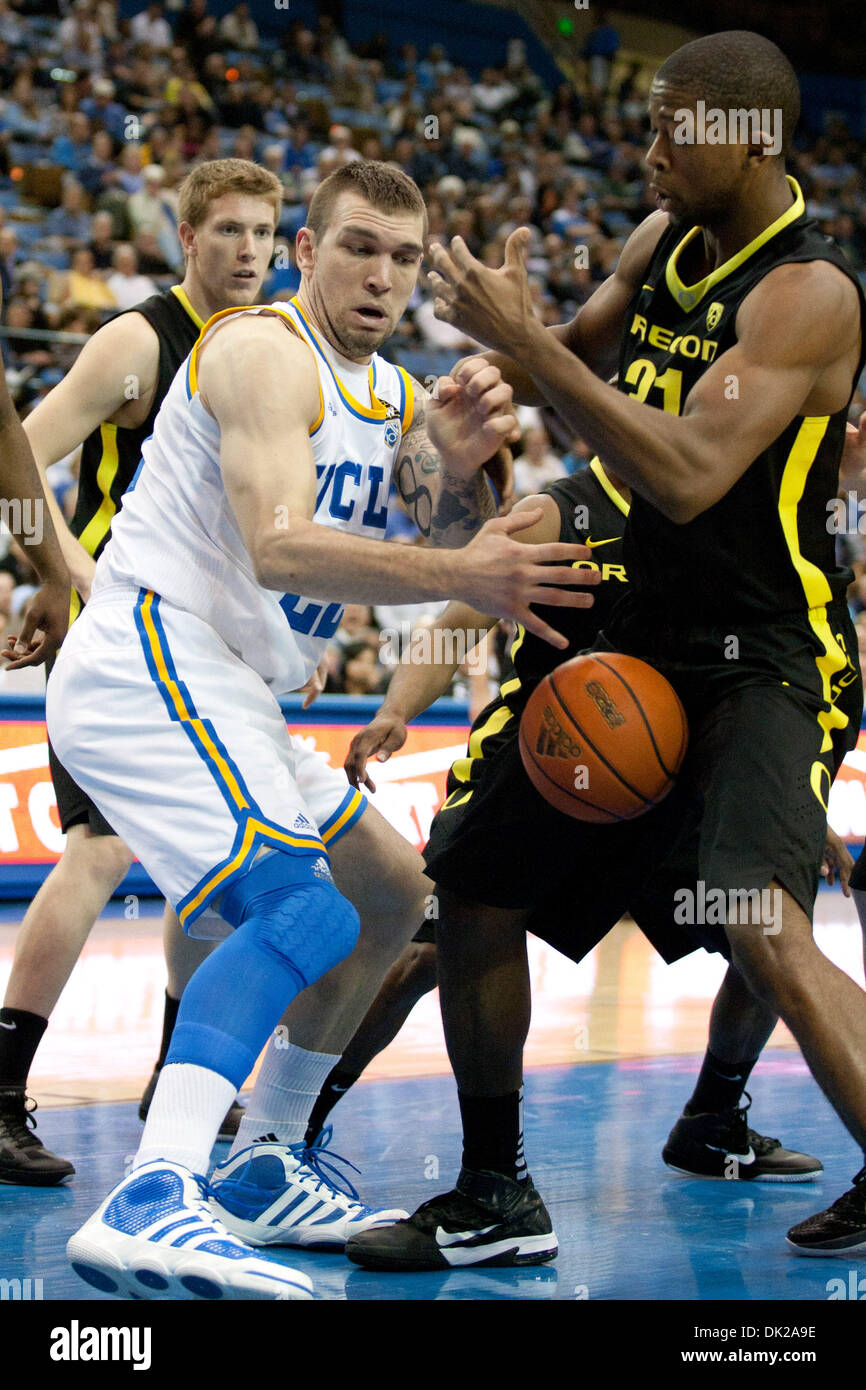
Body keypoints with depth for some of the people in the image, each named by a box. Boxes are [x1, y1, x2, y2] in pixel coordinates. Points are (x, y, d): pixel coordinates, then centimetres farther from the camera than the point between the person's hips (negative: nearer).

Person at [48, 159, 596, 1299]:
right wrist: (458, 578, -34)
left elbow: (462, 539, 9)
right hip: (151, 661, -10)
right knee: (305, 909, -28)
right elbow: (279, 548, -25)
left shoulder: (389, 393, 18)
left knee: (391, 894, 19)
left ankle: (267, 1172, 24)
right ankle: (147, 1204, -43)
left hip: (221, 692, 10)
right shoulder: (266, 351, -11)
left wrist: (462, 460, -12)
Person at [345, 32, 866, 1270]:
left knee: (762, 931, -28)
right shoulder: (665, 241, 6)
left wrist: (521, 340, -29)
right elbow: (579, 361, 23)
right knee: (476, 884, 7)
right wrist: (510, 342, 0)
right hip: (639, 639, 9)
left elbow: (690, 475, -31)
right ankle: (495, 1200, 19)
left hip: (765, 661, -9)